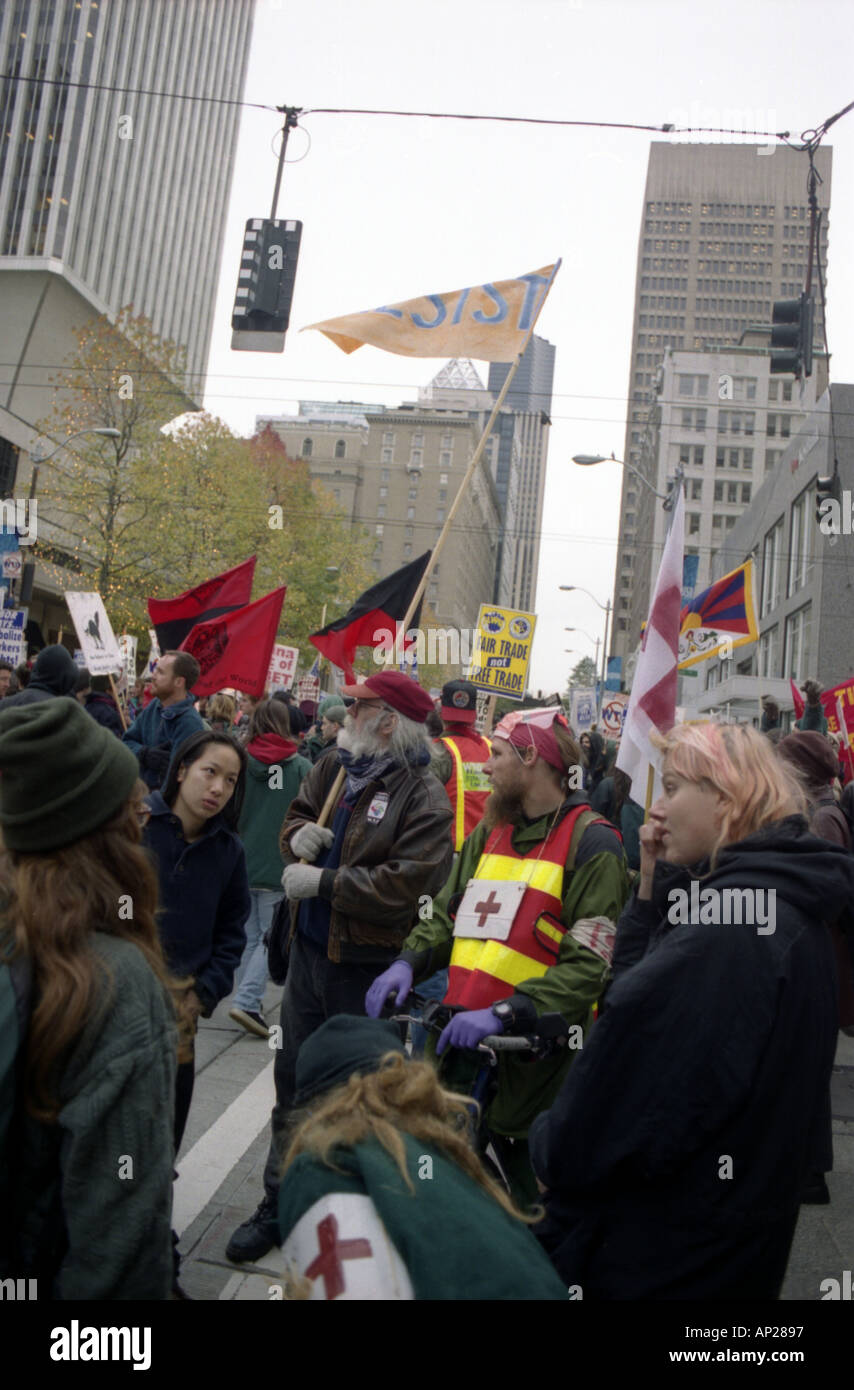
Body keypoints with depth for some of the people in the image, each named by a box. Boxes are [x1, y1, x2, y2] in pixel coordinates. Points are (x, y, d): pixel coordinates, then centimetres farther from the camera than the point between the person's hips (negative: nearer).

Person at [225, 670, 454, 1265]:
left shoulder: (424, 796, -18)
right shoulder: (335, 768, 4)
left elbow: (408, 884, -27)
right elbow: (297, 812, 18)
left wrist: (323, 883, -23)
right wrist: (299, 835, -6)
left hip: (366, 964, -7)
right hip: (310, 946, 7)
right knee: (293, 1080, 20)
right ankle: (279, 1204, 39)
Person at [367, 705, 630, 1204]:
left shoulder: (591, 842, -11)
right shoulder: (490, 834, 14)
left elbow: (589, 963, -18)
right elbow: (446, 915, 16)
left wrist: (503, 1013, -27)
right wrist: (409, 963, -3)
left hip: (530, 1062, -6)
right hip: (461, 1045, 7)